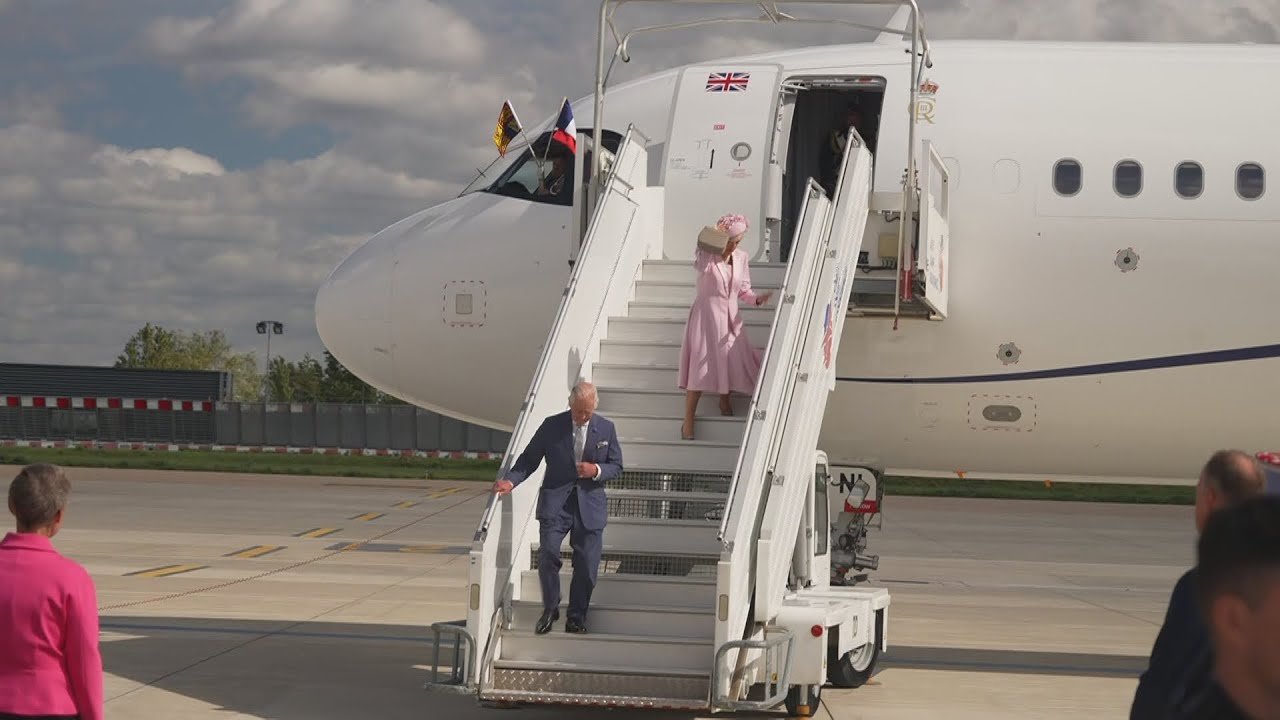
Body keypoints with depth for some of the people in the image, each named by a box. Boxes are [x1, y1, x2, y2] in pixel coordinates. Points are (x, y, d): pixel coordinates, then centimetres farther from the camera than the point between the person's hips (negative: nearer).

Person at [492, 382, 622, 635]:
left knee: (586, 564, 2)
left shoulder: (606, 429, 3)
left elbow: (616, 466, 8)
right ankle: (550, 609, 5)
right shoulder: (552, 426, -1)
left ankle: (576, 618, 17)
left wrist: (597, 470, -13)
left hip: (590, 504, 1)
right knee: (547, 553, -15)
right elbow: (529, 459, 2)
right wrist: (510, 481, -14)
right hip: (555, 502, -1)